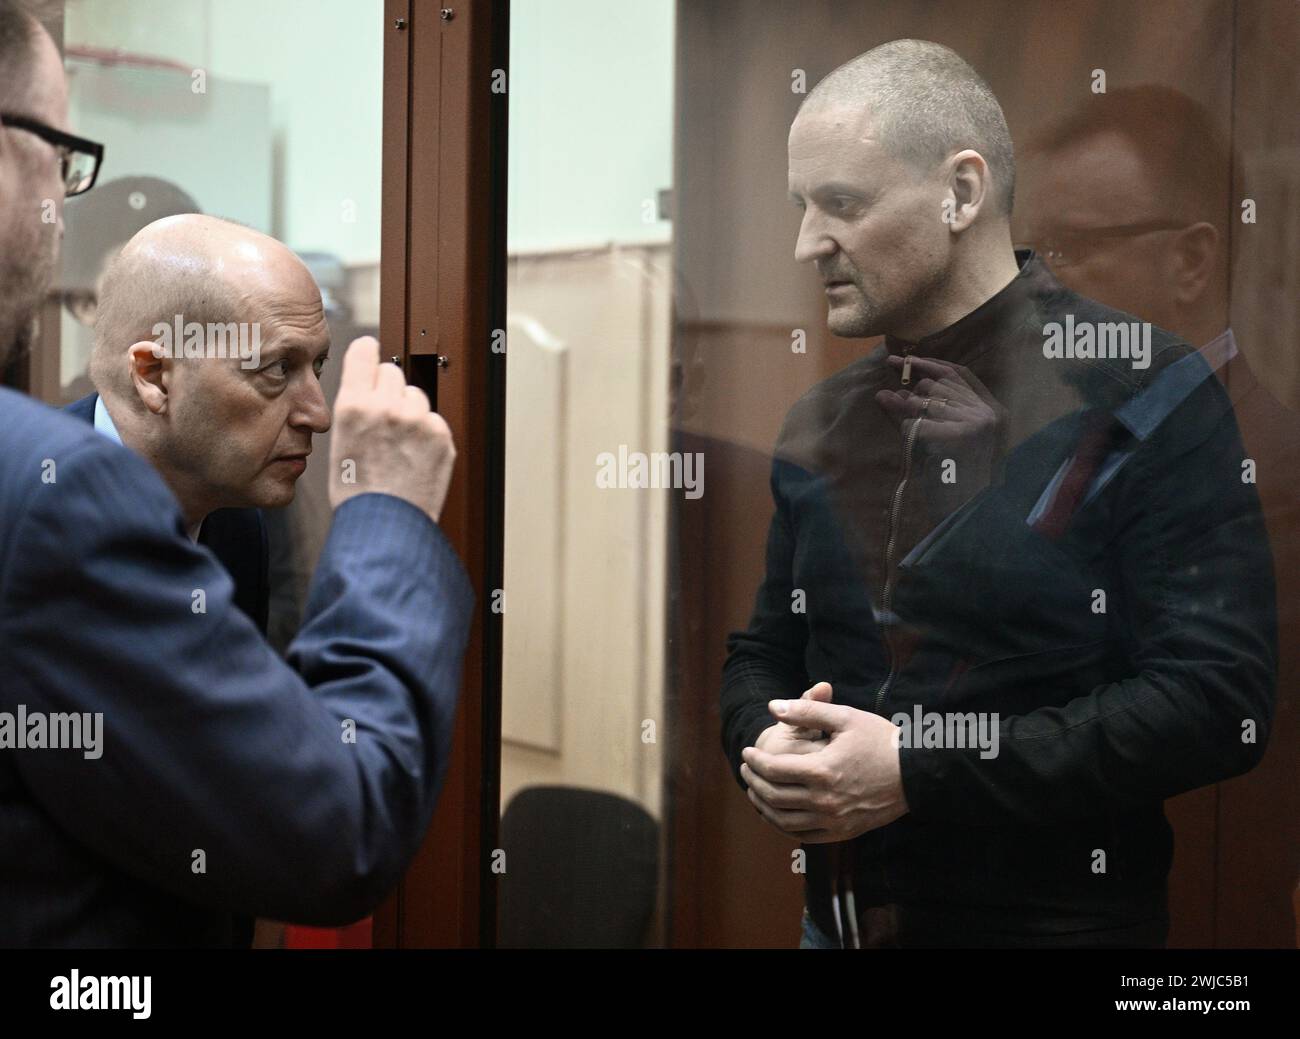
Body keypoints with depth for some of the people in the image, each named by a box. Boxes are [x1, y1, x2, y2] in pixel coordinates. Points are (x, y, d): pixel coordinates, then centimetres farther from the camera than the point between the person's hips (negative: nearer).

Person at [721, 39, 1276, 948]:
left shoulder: (1143, 396, -11)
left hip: (1056, 917, -5)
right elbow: (763, 655, 16)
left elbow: (1216, 702, -18)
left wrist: (918, 774, -21)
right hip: (837, 916, 5)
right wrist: (765, 745, -8)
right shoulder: (821, 423, 8)